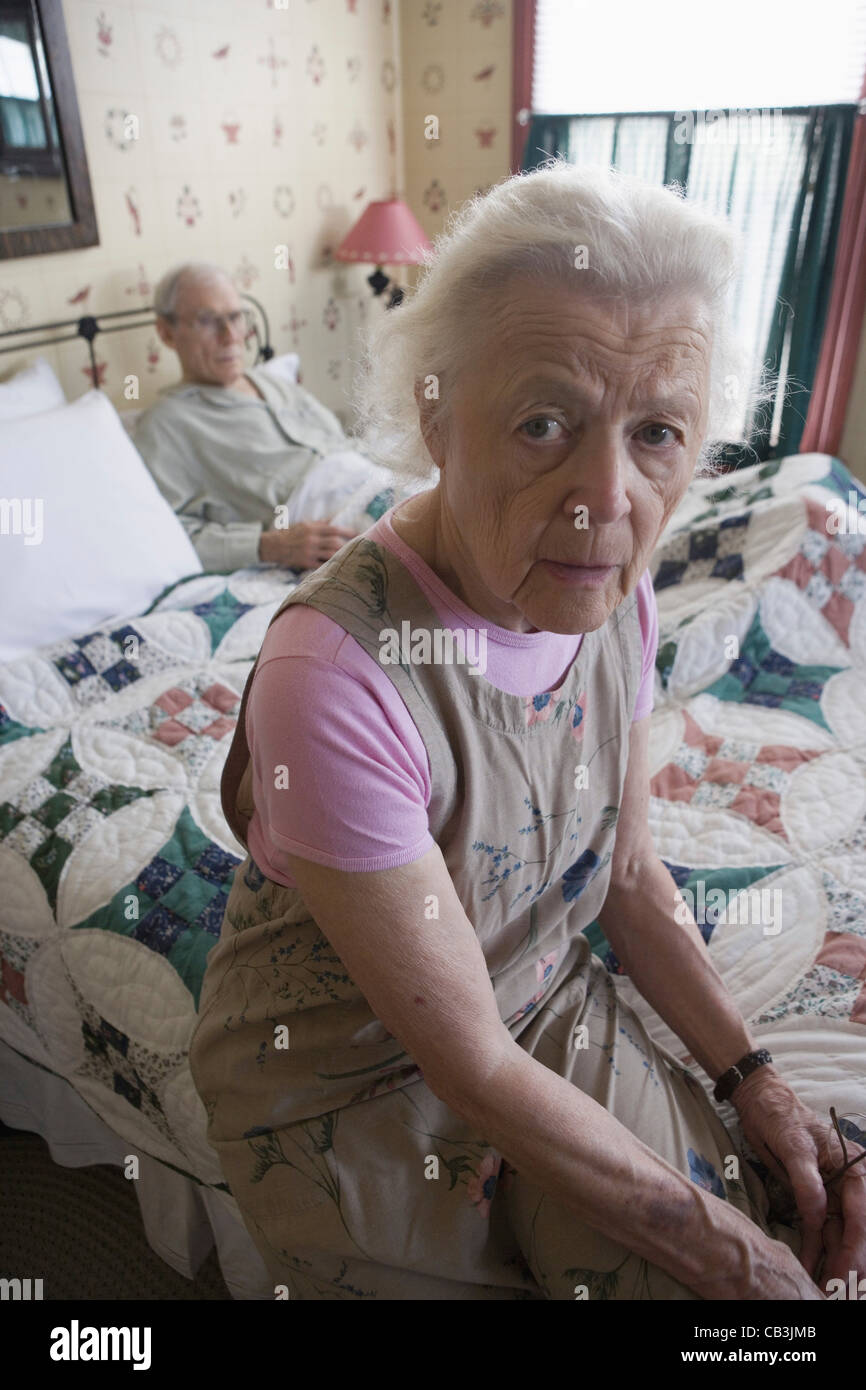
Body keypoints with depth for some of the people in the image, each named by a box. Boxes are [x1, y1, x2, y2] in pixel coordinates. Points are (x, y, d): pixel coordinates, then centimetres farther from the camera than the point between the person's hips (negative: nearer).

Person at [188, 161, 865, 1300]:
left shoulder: (615, 600, -11)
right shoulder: (338, 678, -34)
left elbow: (628, 869, 3)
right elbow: (469, 1059, -24)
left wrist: (753, 1078, -2)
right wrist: (720, 1247, -14)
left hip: (553, 1004, 5)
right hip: (354, 1069, -4)